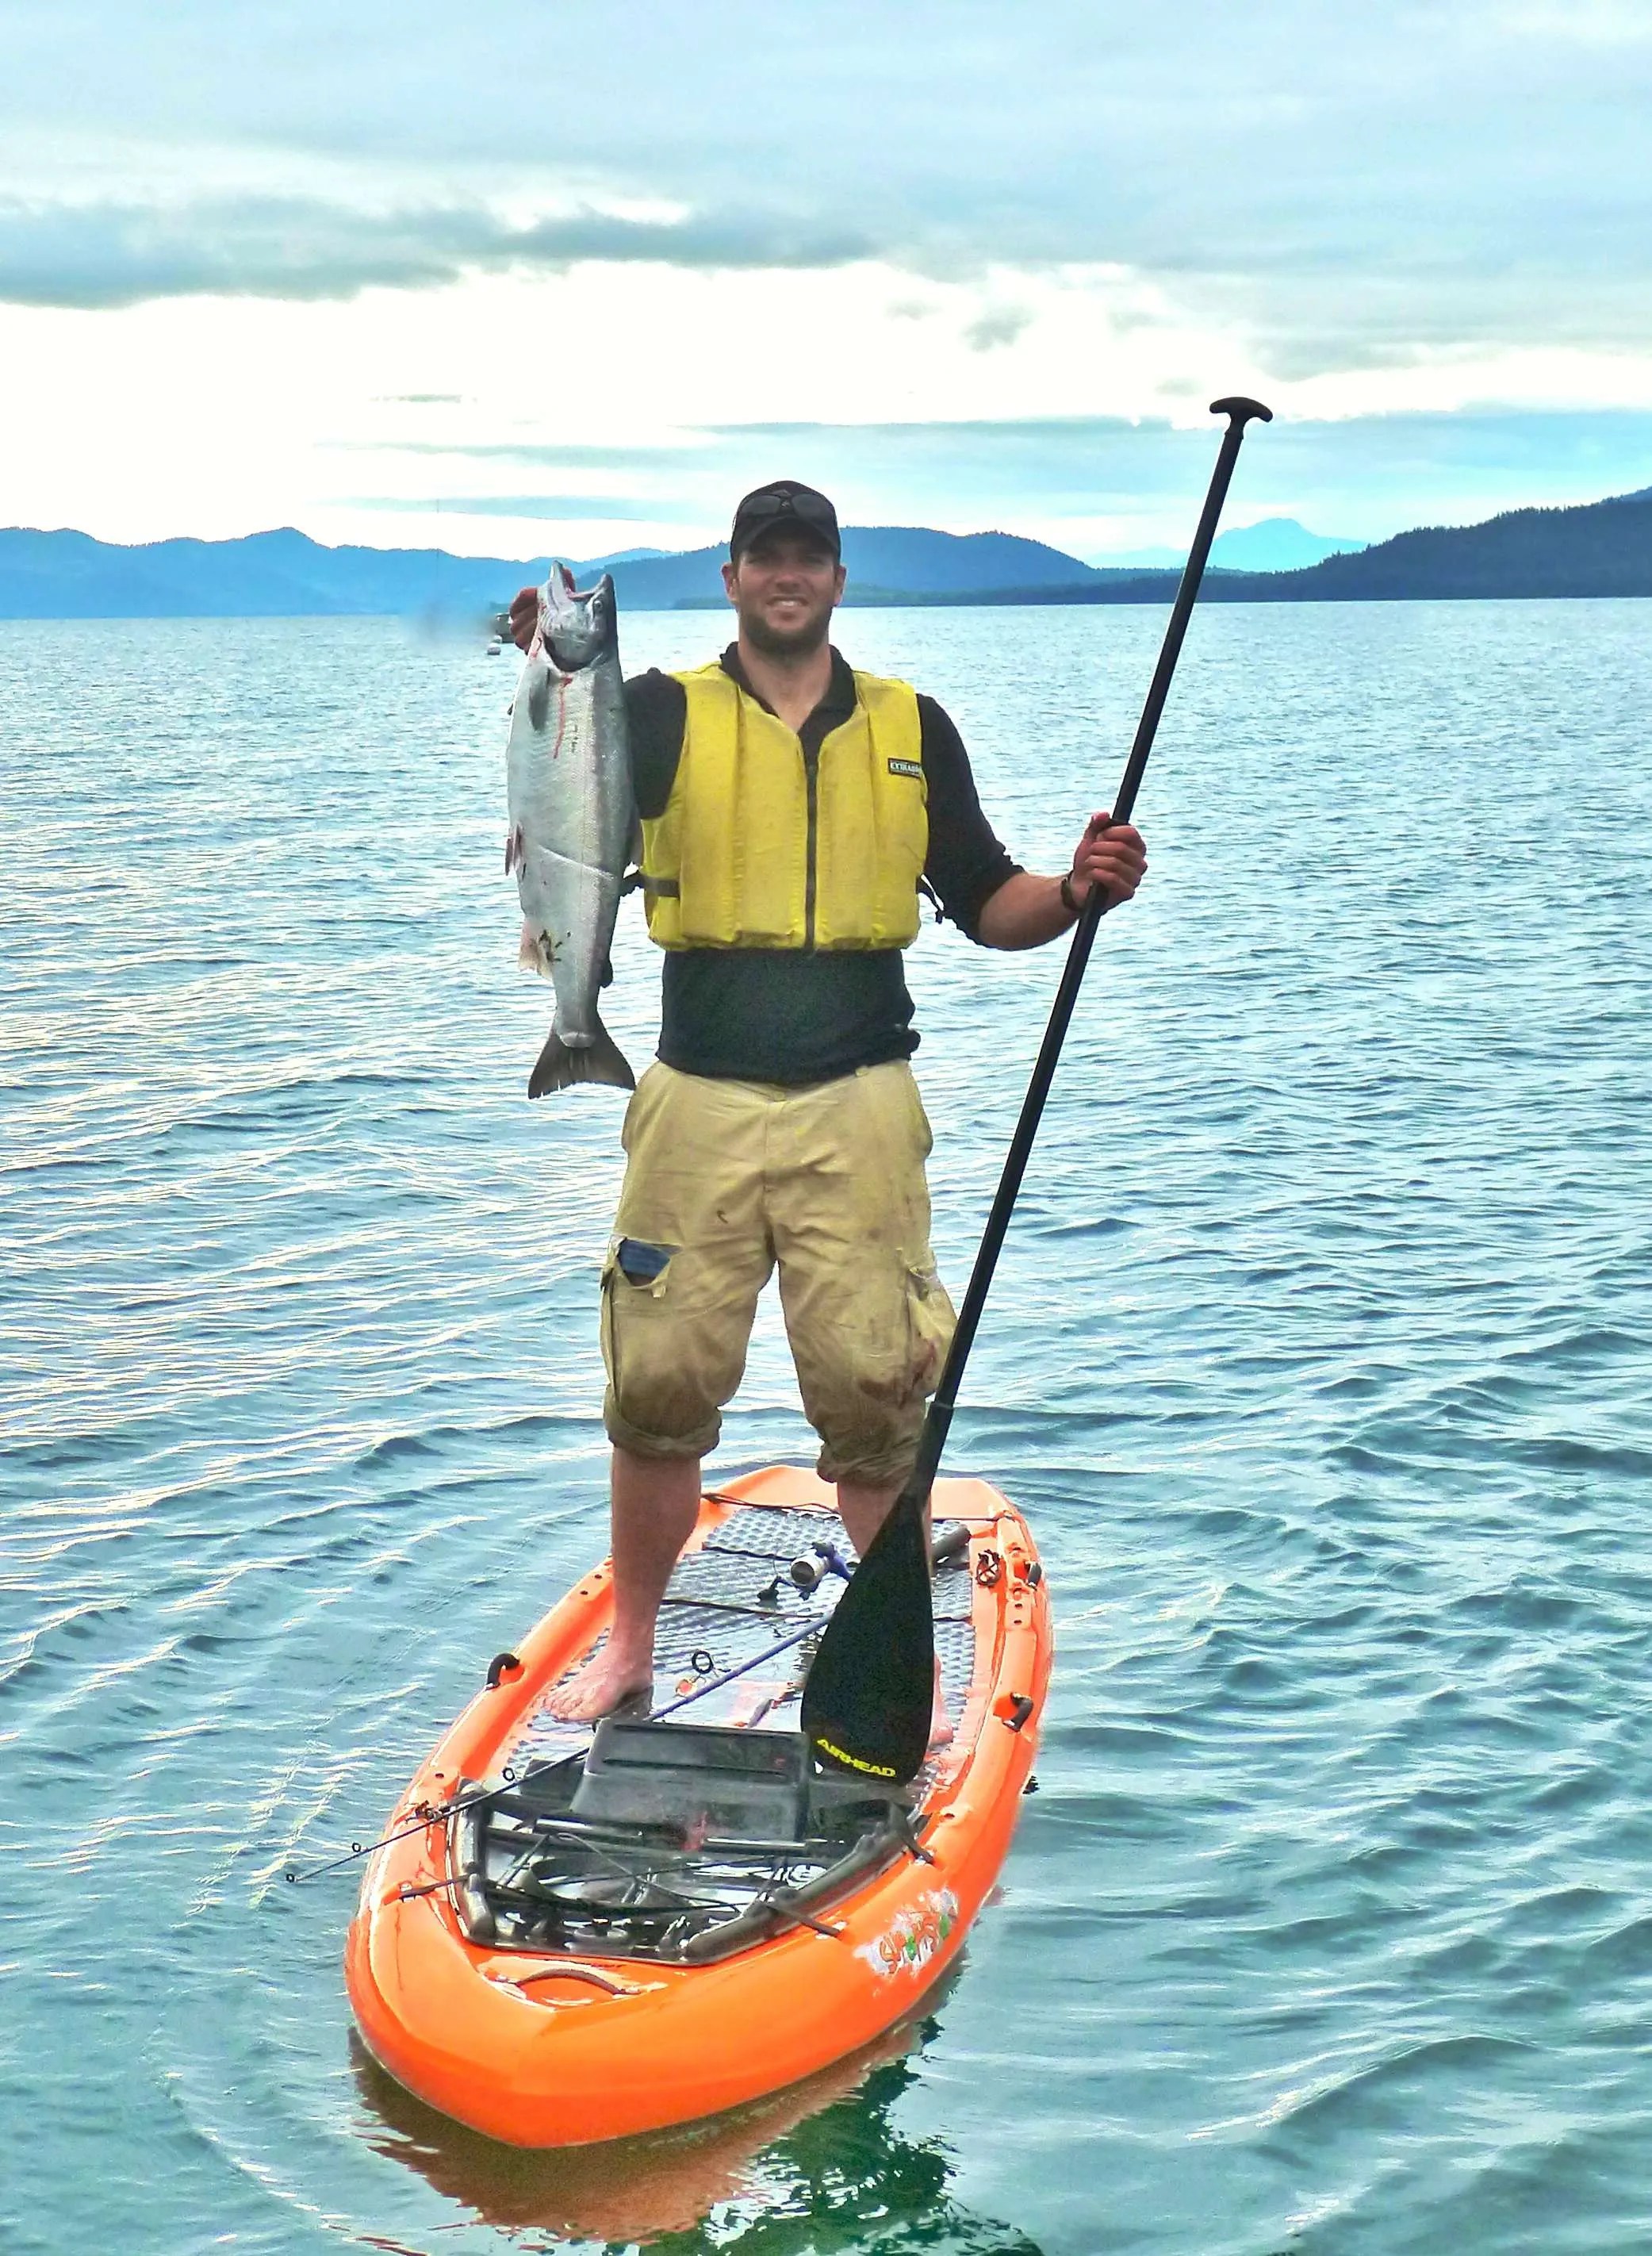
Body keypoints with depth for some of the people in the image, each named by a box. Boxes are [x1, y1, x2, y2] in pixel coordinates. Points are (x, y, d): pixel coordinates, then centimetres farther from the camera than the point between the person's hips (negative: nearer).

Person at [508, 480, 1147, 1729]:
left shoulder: (912, 729, 11)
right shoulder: (664, 714, 4)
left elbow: (988, 907, 12)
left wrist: (1077, 891, -8)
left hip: (858, 1109, 1)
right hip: (699, 1107, 0)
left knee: (877, 1392, 1)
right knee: (661, 1388, 4)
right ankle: (630, 1647, 22)